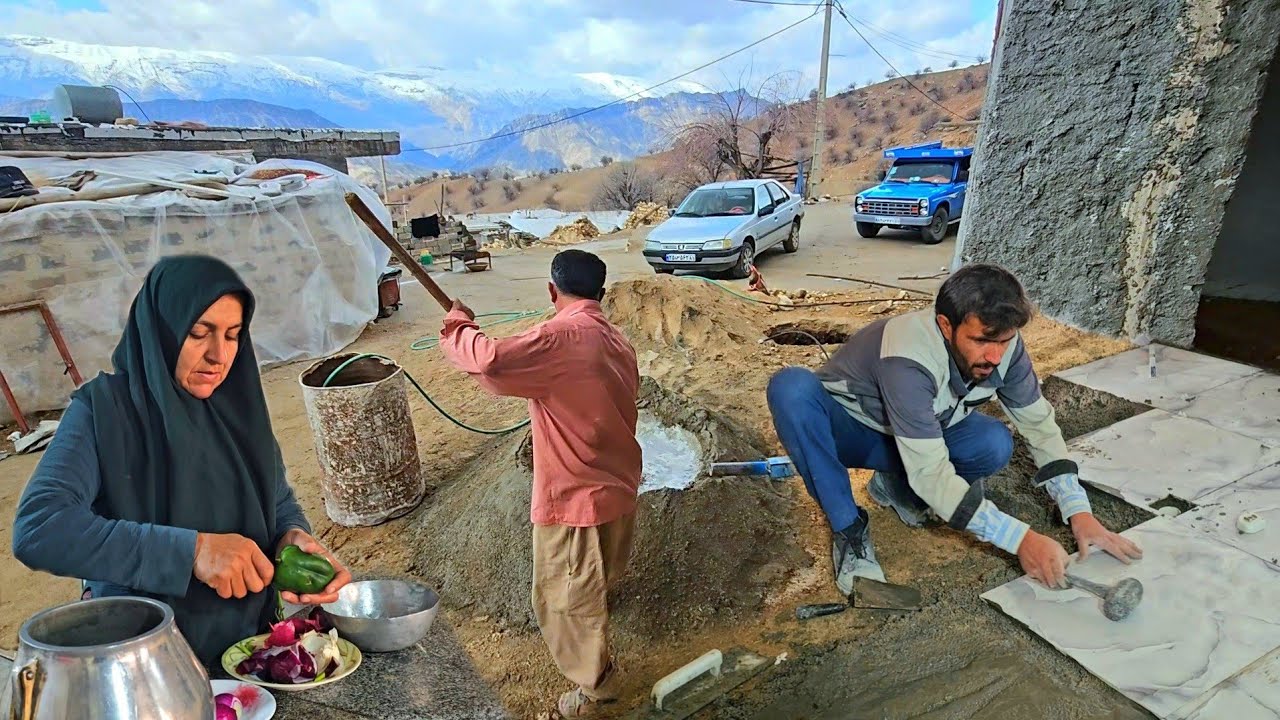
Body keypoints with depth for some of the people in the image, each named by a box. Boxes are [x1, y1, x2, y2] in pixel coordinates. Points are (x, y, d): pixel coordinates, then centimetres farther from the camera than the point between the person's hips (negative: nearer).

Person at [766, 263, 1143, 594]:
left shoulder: (1002, 345, -18)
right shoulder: (908, 359, -37)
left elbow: (1039, 423, -6)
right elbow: (932, 474, -37)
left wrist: (1079, 512, -15)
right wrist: (1020, 538, -37)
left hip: (920, 438, 5)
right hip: (847, 429, -5)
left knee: (995, 445, -25)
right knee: (791, 387, -38)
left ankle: (895, 485, 5)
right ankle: (849, 529, -22)